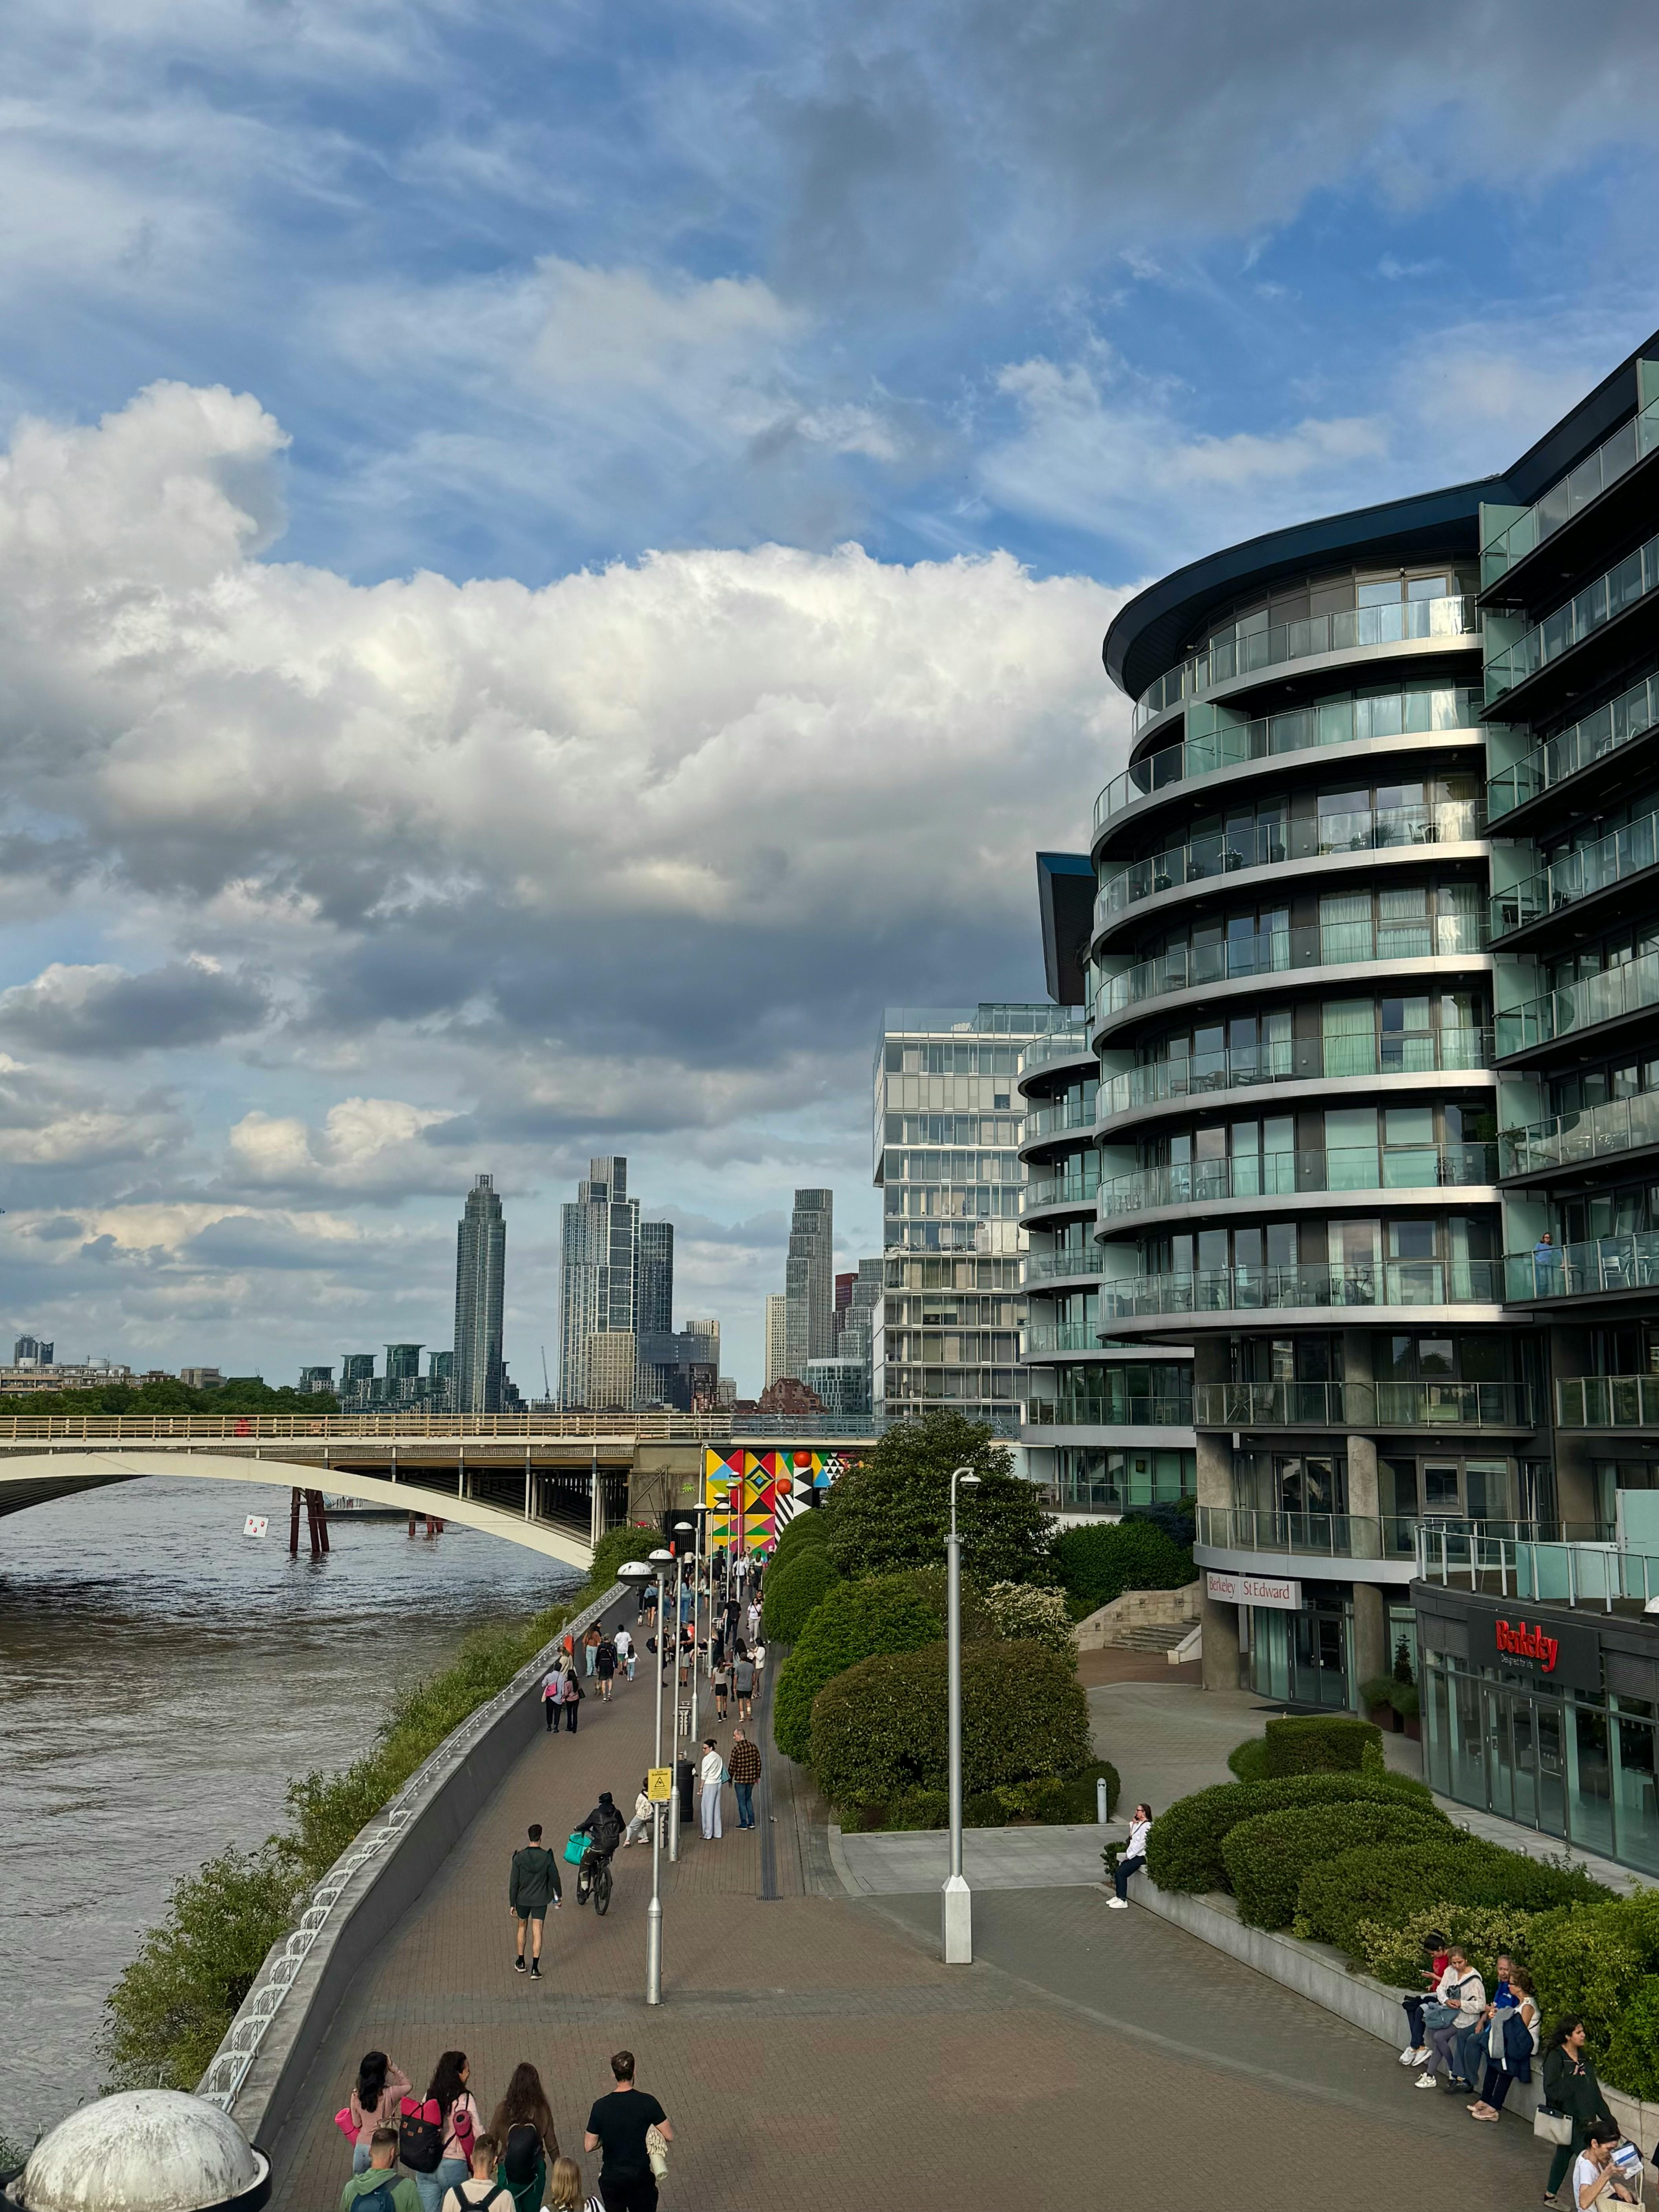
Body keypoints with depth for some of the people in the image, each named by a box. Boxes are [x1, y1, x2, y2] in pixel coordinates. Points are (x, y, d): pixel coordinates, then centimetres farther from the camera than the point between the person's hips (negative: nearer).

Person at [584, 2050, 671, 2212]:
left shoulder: (601, 2106, -14)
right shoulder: (647, 2102, -16)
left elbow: (589, 2146, -9)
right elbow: (669, 2136, -12)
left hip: (611, 2178, 1)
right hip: (641, 2176, -1)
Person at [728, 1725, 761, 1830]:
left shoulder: (737, 1749, -17)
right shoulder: (754, 1747, 0)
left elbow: (732, 1767, -12)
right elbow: (758, 1763, 6)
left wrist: (730, 1779, 2)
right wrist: (758, 1776, 17)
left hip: (740, 1779, -5)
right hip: (751, 1779, 5)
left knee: (742, 1802, 6)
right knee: (749, 1799, 20)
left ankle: (744, 1824, 11)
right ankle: (751, 1822, 19)